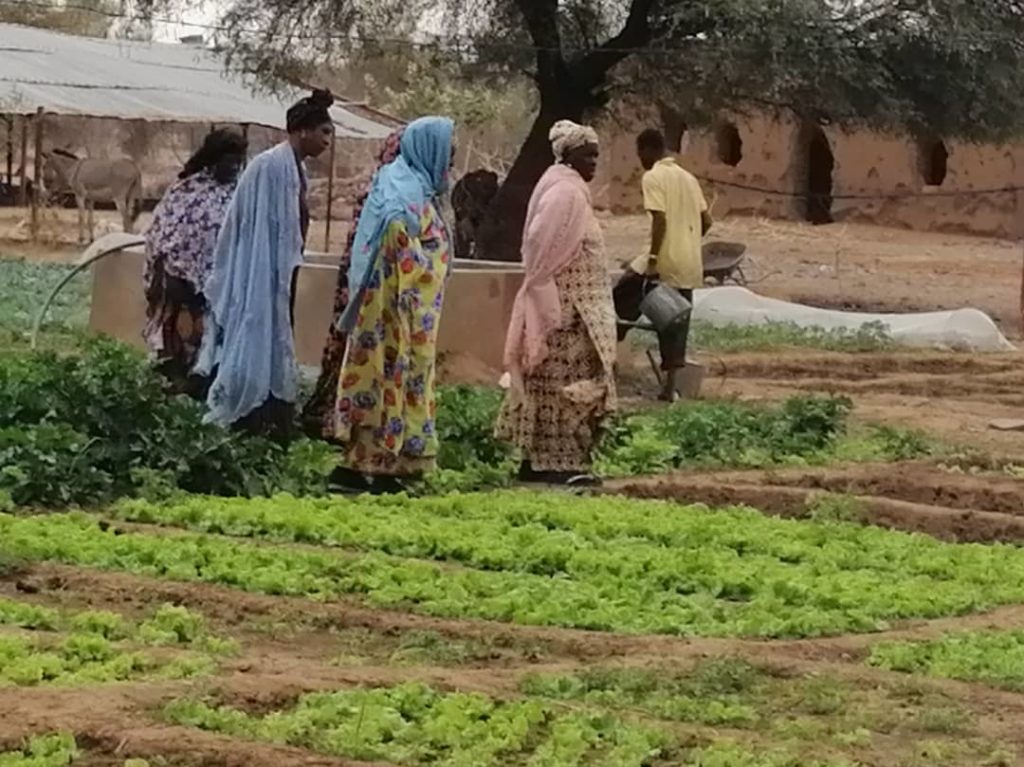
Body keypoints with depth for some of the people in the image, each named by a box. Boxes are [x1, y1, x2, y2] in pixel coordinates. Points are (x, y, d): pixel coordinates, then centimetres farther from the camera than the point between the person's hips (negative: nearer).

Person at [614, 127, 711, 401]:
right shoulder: (687, 177, 15)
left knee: (623, 298, 13)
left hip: (664, 262, -7)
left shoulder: (653, 177, -9)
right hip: (689, 264, 7)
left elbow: (660, 219, -20)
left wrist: (653, 258, -18)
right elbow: (706, 221, 14)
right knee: (676, 321, 8)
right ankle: (671, 386, 6)